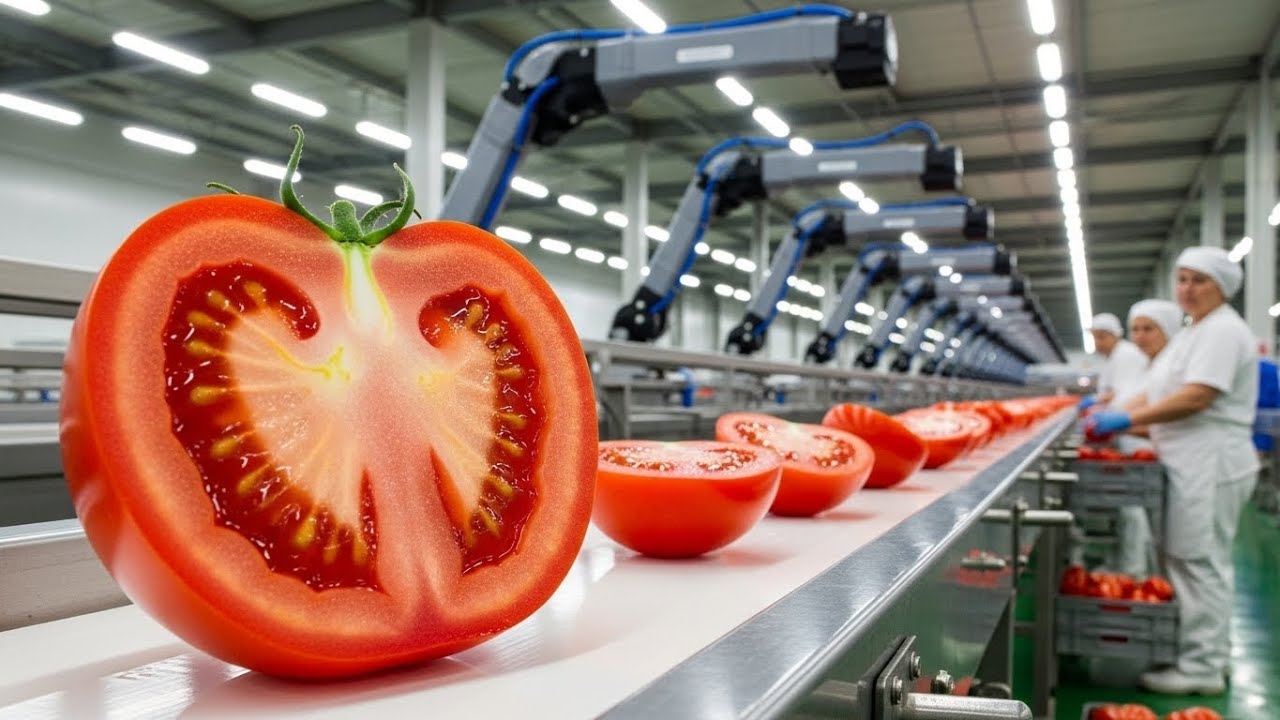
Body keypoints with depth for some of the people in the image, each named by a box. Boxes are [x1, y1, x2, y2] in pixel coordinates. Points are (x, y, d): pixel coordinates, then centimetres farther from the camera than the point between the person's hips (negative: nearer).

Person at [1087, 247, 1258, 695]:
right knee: (1195, 560, 15)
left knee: (1200, 562, -6)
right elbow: (1157, 392, 19)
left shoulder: (1223, 331, -13)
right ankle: (1209, 653, 26)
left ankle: (1202, 668, 1)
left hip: (1211, 465, -10)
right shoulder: (1194, 333, 19)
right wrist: (1114, 415, 5)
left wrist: (1126, 419, -21)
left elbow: (1196, 397, -23)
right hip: (1193, 463, 10)